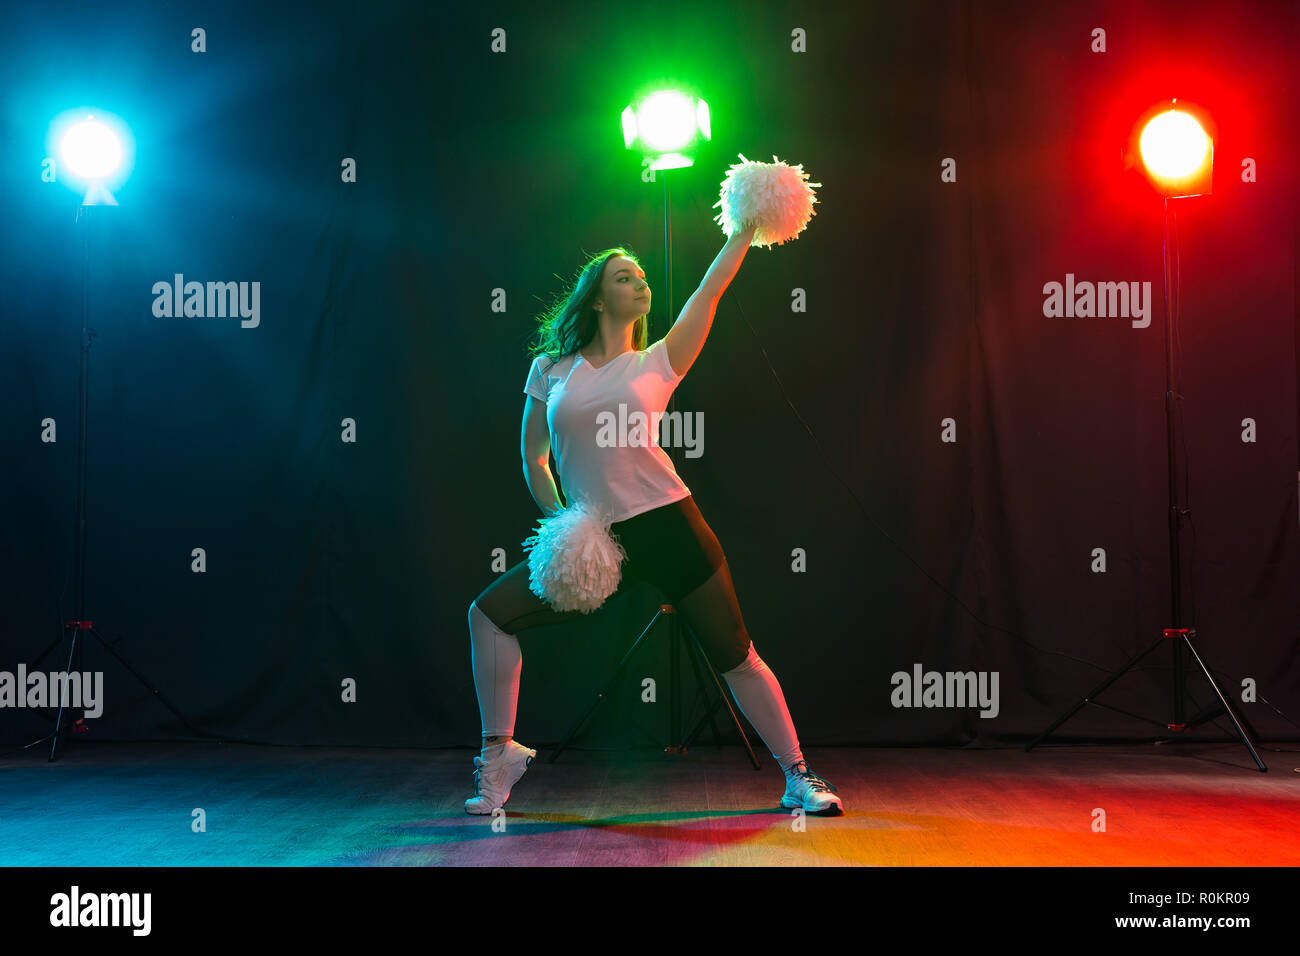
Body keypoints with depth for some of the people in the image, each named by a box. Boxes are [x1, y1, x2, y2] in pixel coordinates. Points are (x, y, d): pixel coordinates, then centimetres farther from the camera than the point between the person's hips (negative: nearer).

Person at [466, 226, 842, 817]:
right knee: (490, 613, -5)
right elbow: (533, 460, 13)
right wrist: (560, 524, 0)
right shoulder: (550, 370, 8)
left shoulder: (657, 363, 6)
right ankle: (498, 755, 7)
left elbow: (712, 287, 3)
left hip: (667, 525, -2)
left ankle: (797, 777, 11)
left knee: (735, 657, -3)